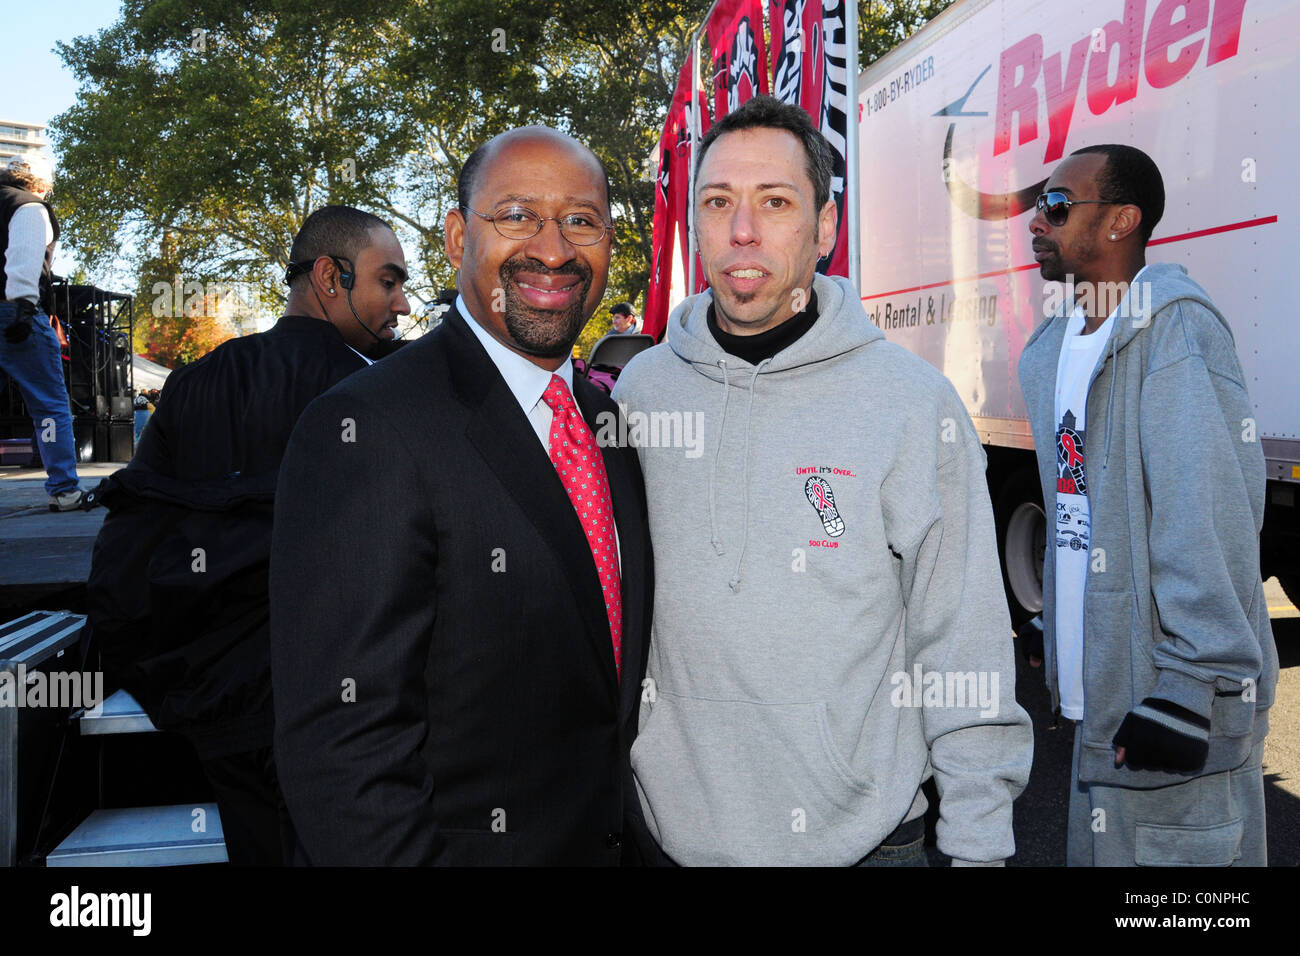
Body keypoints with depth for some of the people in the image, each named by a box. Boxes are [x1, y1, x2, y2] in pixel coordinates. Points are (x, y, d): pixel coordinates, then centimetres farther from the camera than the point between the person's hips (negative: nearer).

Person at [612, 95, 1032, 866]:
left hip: (861, 834, -2)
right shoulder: (639, 389, -1)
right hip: (668, 828, 3)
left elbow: (965, 654, -7)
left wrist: (978, 846, -8)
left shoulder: (914, 403, -10)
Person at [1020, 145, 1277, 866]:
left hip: (1174, 701, -8)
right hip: (1099, 695, 8)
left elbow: (1211, 518, -21)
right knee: (1098, 852, 19)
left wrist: (1190, 686, -24)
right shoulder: (1051, 351, 13)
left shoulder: (1174, 327, -13)